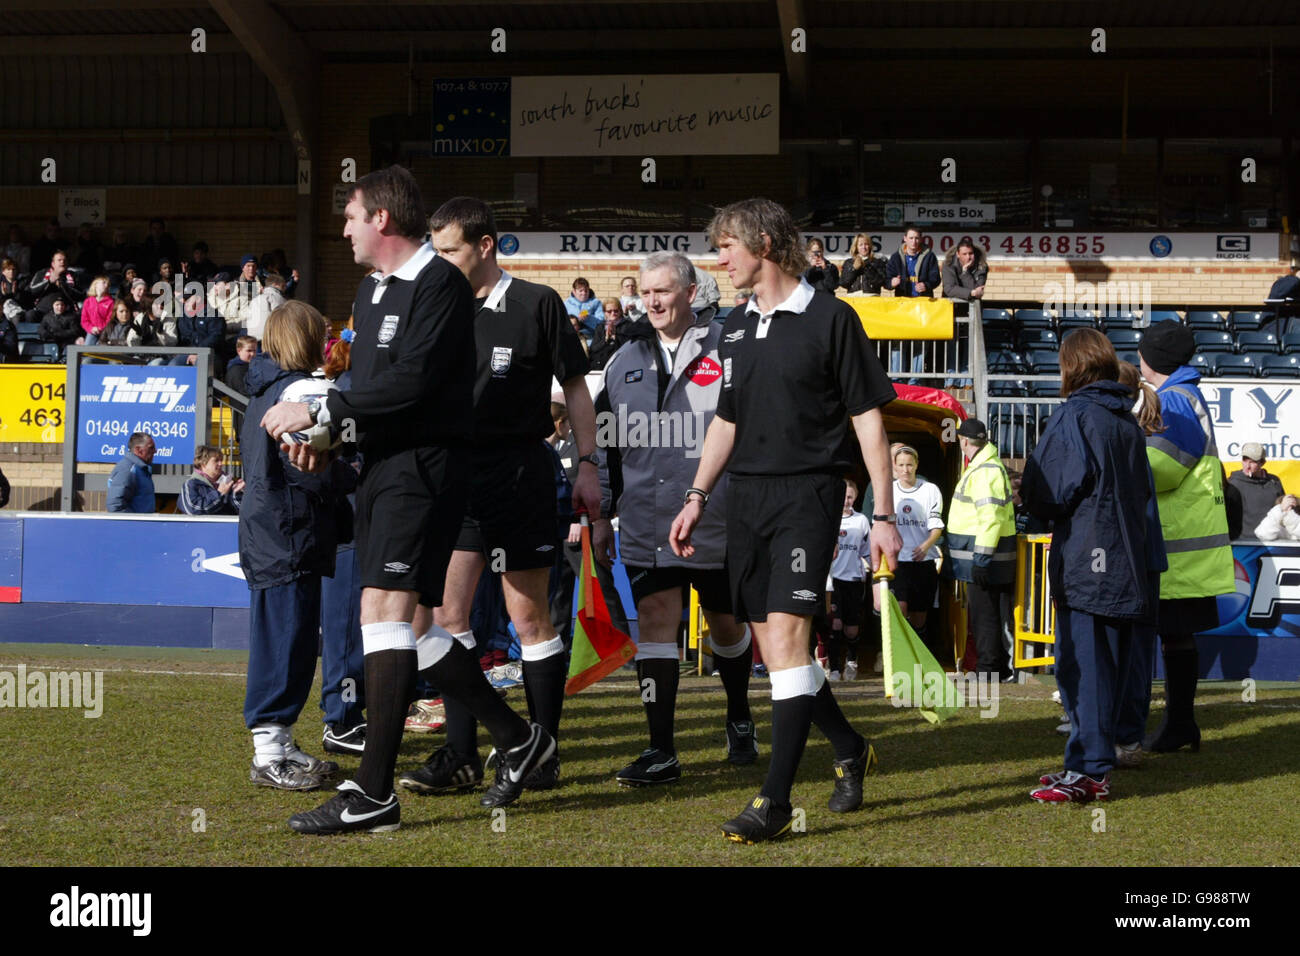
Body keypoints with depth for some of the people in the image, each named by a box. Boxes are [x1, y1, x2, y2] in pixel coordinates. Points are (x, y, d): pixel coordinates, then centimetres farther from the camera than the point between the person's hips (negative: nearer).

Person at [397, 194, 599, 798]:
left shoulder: (537, 304, -3)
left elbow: (575, 387, 2)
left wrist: (587, 465, -3)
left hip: (520, 471, -5)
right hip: (458, 473, 5)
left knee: (529, 617, 0)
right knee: (446, 613, 2)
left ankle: (542, 753, 9)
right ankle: (462, 754, 9)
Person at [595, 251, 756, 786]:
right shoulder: (626, 362, 11)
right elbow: (605, 443, 15)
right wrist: (601, 514, 11)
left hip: (716, 520, -2)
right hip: (646, 524, 3)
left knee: (726, 623, 13)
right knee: (654, 622, -5)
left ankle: (739, 719, 38)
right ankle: (661, 751, -4)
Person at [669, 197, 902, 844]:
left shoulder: (830, 318, -4)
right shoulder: (735, 327, 15)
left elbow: (868, 419, -3)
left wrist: (884, 517, -6)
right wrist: (696, 498, 16)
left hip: (808, 492, -7)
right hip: (745, 496, 7)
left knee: (785, 633, -17)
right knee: (770, 645, 7)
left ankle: (775, 800, -17)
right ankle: (849, 751, 29)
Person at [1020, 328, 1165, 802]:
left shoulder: (1074, 415, -9)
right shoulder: (1129, 421, 13)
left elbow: (1051, 489, -14)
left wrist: (1039, 504, 7)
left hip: (1084, 559, -8)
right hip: (1128, 562, 8)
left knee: (1081, 663, -7)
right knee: (1110, 664, 11)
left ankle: (1087, 770, -10)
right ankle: (1096, 759, 17)